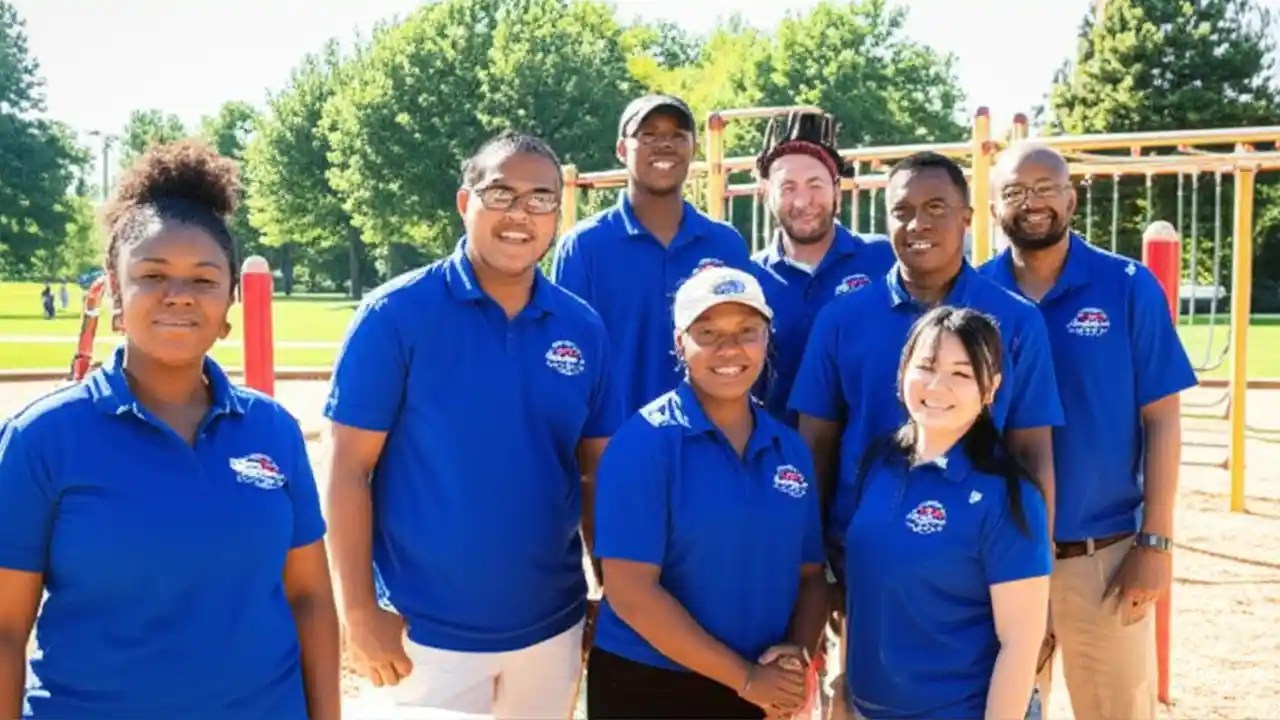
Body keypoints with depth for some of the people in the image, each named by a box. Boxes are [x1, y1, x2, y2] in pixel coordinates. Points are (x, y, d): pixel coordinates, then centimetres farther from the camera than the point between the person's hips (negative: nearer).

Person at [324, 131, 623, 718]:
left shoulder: (583, 329, 0)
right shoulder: (395, 314, -10)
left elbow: (595, 475, 7)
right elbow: (349, 471, -9)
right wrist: (360, 611, -12)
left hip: (551, 627, 4)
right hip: (426, 632, -4)